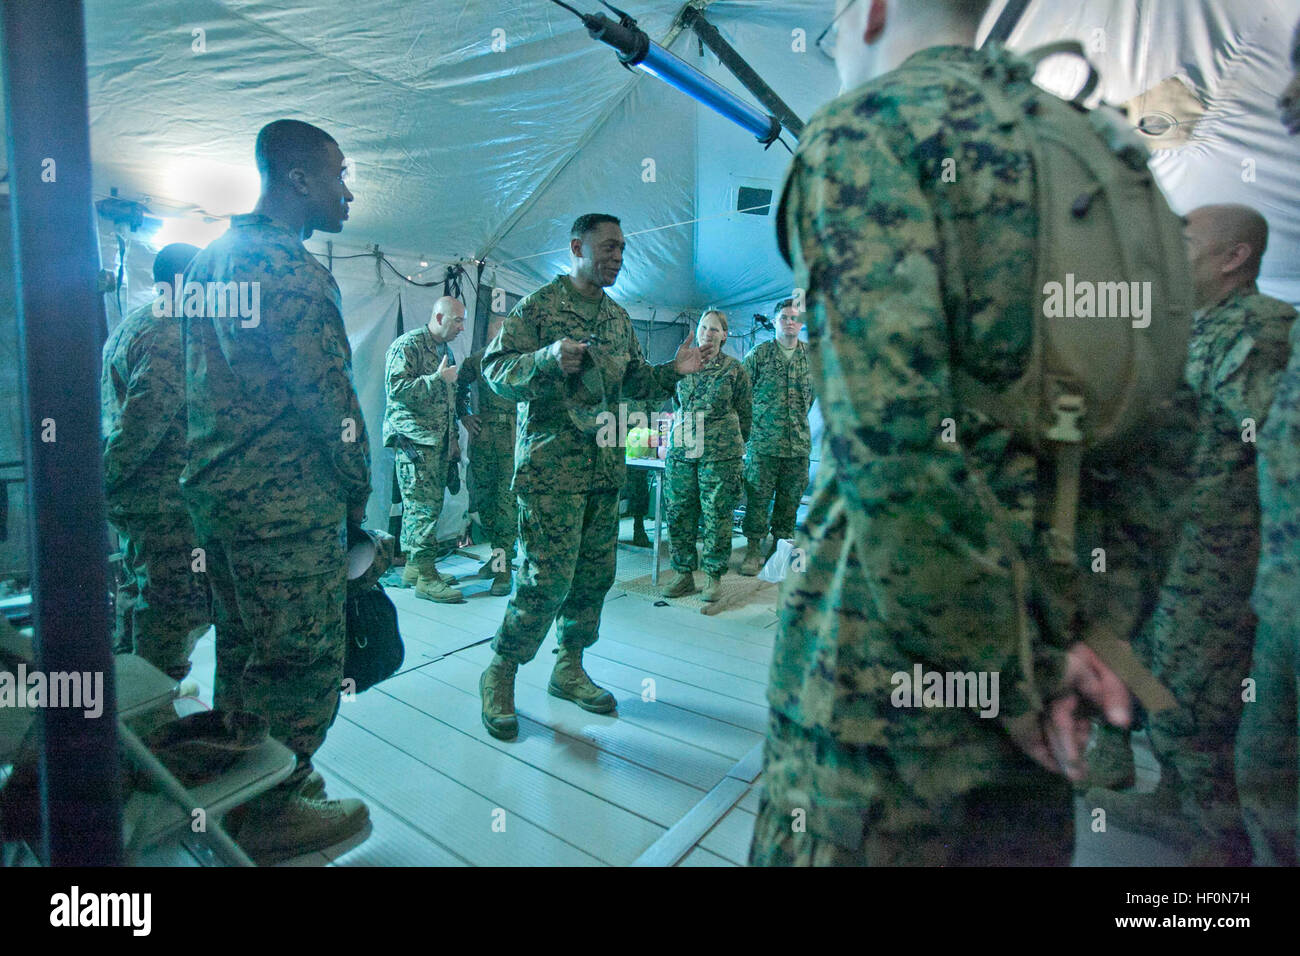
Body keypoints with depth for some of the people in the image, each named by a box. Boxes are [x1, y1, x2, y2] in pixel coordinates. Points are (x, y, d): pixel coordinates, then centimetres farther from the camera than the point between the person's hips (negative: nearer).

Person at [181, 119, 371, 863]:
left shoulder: (213, 257, 15)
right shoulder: (293, 270, -15)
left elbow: (212, 379, 17)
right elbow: (330, 396, -17)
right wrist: (358, 489, -5)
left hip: (217, 486, 10)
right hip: (285, 500, -10)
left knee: (245, 649, 21)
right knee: (303, 659, 3)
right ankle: (270, 816, 19)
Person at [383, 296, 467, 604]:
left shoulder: (446, 350, 21)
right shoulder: (407, 345, -6)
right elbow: (396, 389, -16)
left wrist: (454, 439, 20)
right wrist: (437, 378, -17)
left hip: (438, 441, 8)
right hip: (414, 439, -8)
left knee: (424, 505, 10)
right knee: (424, 506, -10)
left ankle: (414, 566, 19)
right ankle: (425, 577, -6)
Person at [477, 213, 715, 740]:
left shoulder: (619, 316, 19)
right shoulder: (538, 305, -2)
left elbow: (632, 379, 25)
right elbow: (496, 369, -8)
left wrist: (674, 370, 7)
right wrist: (549, 358, -25)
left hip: (606, 465, 7)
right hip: (552, 465, -7)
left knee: (595, 574, 9)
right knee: (547, 578, -9)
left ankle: (569, 668, 27)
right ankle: (499, 674, 11)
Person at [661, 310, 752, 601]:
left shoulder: (735, 370, 2)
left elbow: (745, 414, 9)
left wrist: (731, 445, 12)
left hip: (720, 456, -3)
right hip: (680, 451, 4)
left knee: (717, 517, 0)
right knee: (678, 514, 5)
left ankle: (715, 577, 13)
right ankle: (684, 575, 17)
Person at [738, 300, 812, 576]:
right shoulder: (759, 354, 1)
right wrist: (750, 424, 2)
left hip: (799, 442, 3)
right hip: (763, 441, -3)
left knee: (790, 499, 9)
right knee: (758, 498, -1)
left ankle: (780, 548, 22)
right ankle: (754, 550, 10)